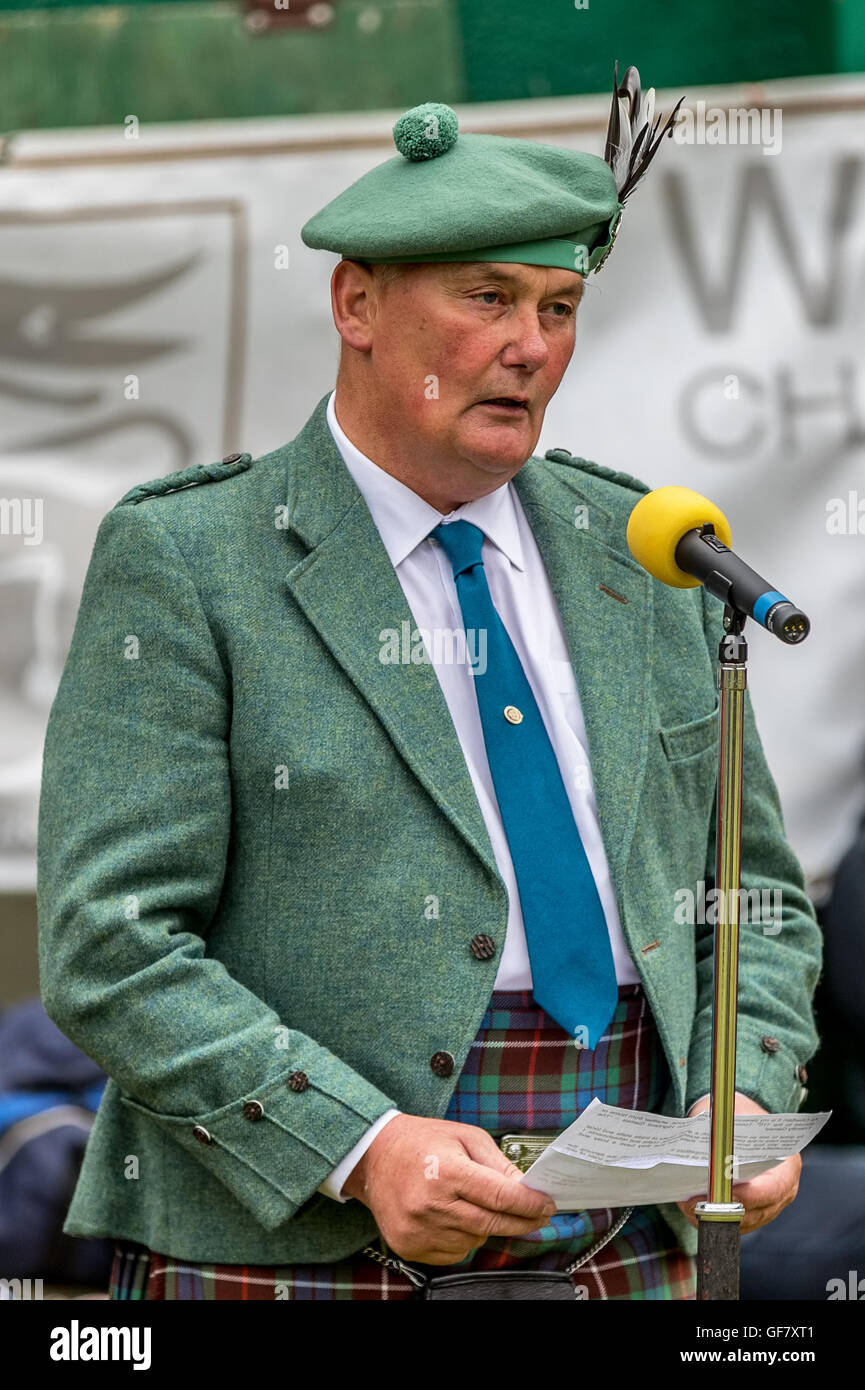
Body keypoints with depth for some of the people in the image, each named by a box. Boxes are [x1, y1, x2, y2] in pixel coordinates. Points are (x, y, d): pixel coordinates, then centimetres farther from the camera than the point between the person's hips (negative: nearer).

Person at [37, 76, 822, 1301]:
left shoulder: (644, 558, 12)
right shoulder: (185, 562, -4)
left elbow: (752, 893, 17)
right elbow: (111, 946, -10)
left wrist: (747, 1096, -2)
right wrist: (359, 1149, -20)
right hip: (289, 1256, -4)